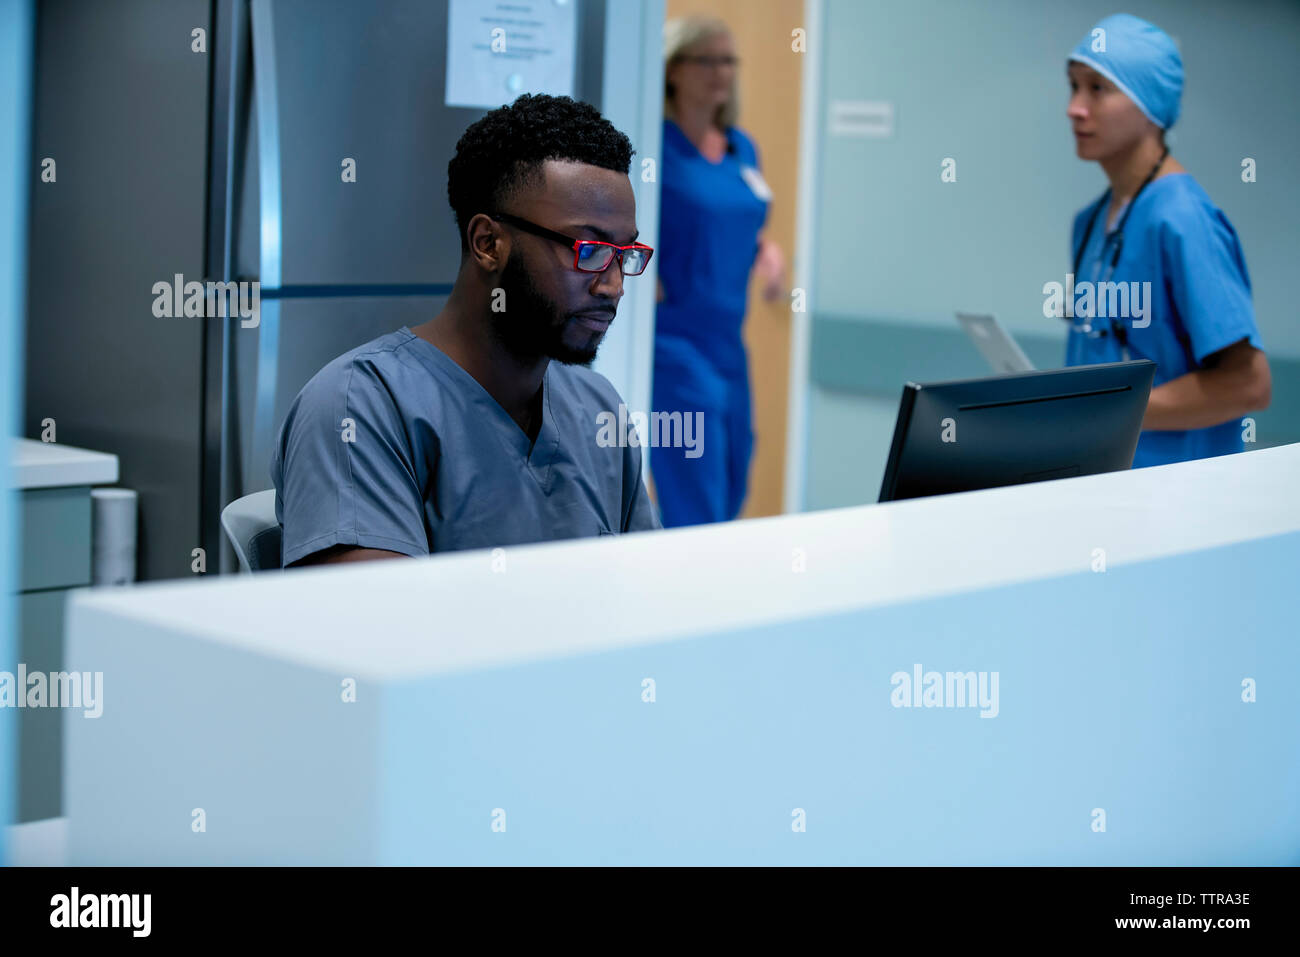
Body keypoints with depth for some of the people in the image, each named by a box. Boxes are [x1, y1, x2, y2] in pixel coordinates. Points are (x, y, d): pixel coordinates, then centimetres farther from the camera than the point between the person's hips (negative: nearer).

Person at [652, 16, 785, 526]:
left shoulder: (742, 149, 12)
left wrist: (769, 251, 5)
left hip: (727, 343, 8)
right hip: (672, 344, -8)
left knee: (731, 492, 15)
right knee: (698, 507, -9)